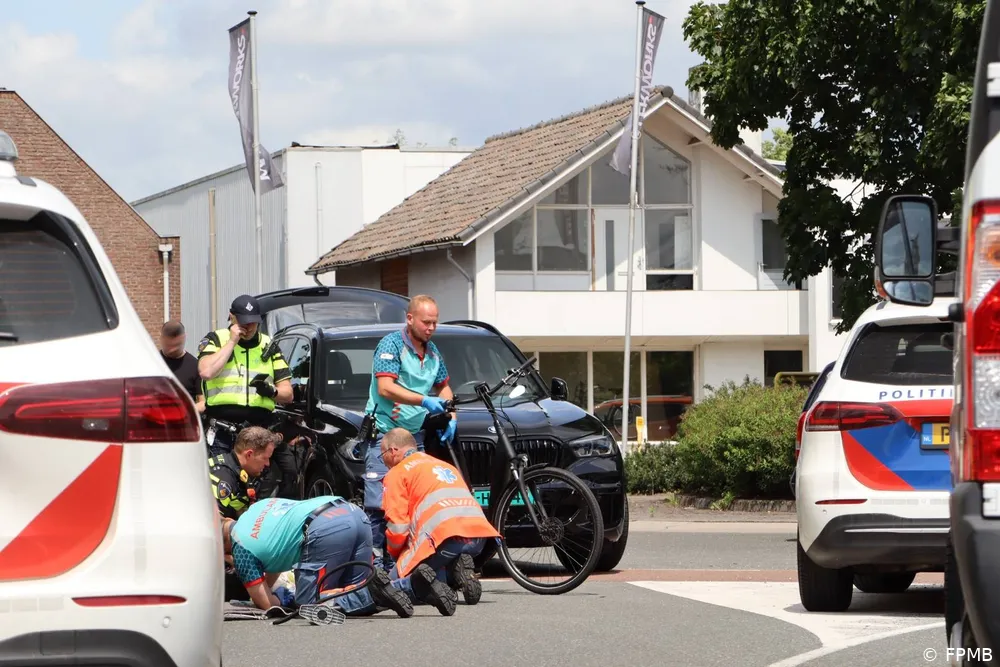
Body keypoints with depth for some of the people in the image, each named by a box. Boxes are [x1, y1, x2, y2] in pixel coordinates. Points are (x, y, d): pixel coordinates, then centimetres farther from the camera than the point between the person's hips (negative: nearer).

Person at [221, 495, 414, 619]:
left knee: (307, 604, 2)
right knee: (352, 594, 15)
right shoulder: (258, 507, 35)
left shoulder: (241, 547, 12)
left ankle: (371, 593, -19)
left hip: (325, 530, -8)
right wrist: (266, 588, 55)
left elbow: (267, 605, 12)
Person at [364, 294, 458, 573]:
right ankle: (377, 563, -12)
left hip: (415, 434, 7)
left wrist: (451, 417, 9)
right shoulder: (392, 344, -9)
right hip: (384, 433, -7)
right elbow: (386, 388, -19)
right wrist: (424, 401, -25)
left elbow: (443, 387, 27)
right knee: (380, 505, -12)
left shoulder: (432, 352, 13)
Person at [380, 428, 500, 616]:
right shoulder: (445, 465, 34)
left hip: (443, 537, -6)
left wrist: (396, 555, 21)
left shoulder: (397, 473, 11)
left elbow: (398, 528, 0)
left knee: (395, 580, 11)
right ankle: (457, 573, -1)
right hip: (478, 537, 6)